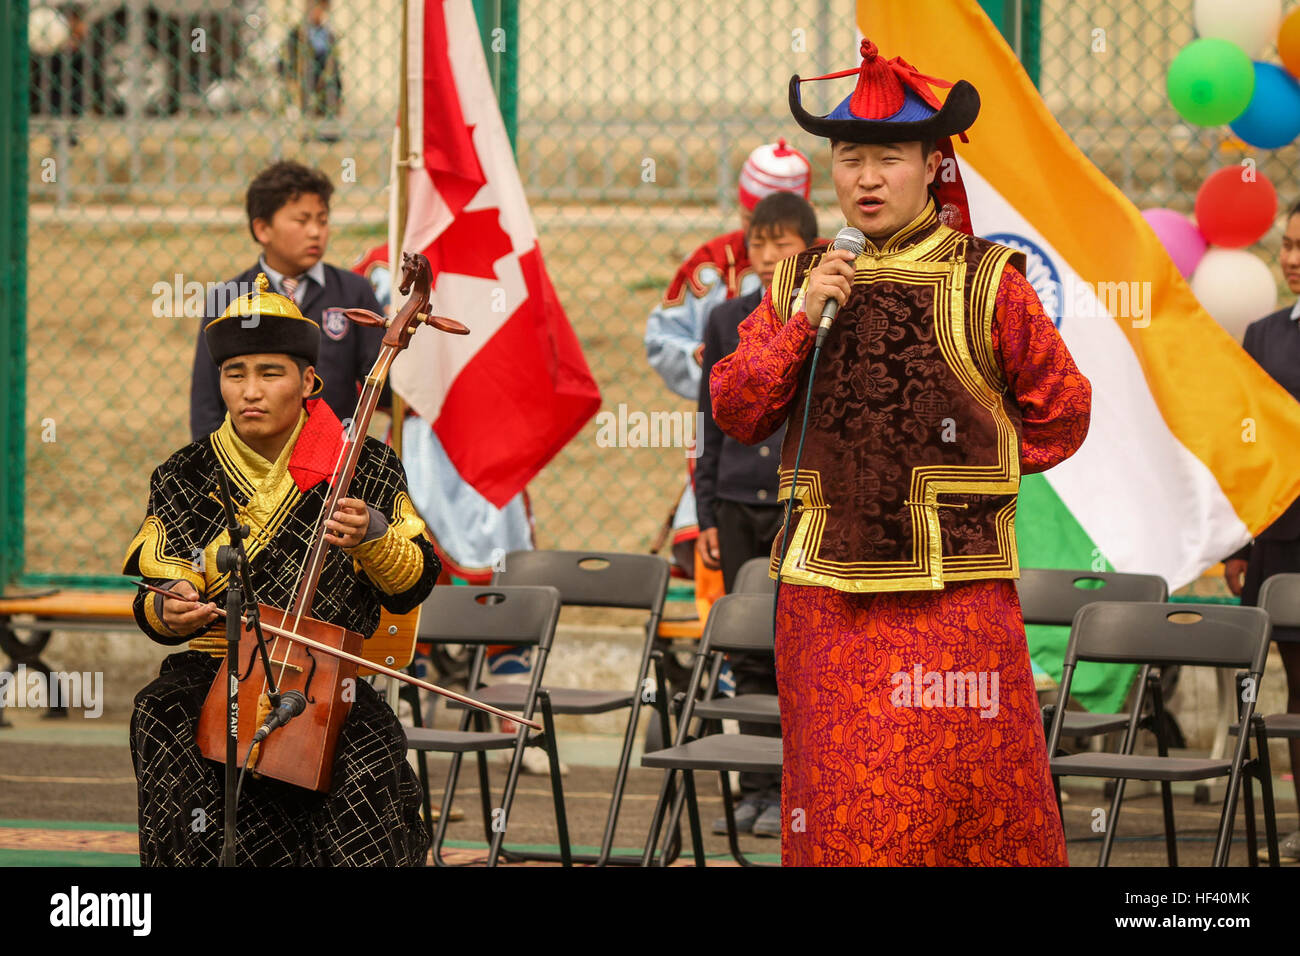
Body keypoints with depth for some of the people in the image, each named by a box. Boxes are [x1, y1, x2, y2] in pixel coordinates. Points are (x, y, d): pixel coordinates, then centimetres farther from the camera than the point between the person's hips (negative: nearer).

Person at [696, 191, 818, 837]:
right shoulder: (727, 322, 10)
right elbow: (712, 426, 13)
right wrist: (708, 516, 8)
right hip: (740, 507, 3)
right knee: (750, 657, 5)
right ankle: (756, 789, 11)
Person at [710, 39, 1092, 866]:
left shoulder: (987, 283, 0)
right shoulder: (802, 284, 11)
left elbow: (1061, 414, 5)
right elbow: (735, 411, 5)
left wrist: (966, 476, 3)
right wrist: (803, 321, -7)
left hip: (953, 589, -3)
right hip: (826, 592, 3)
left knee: (970, 803, -3)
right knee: (838, 813, 5)